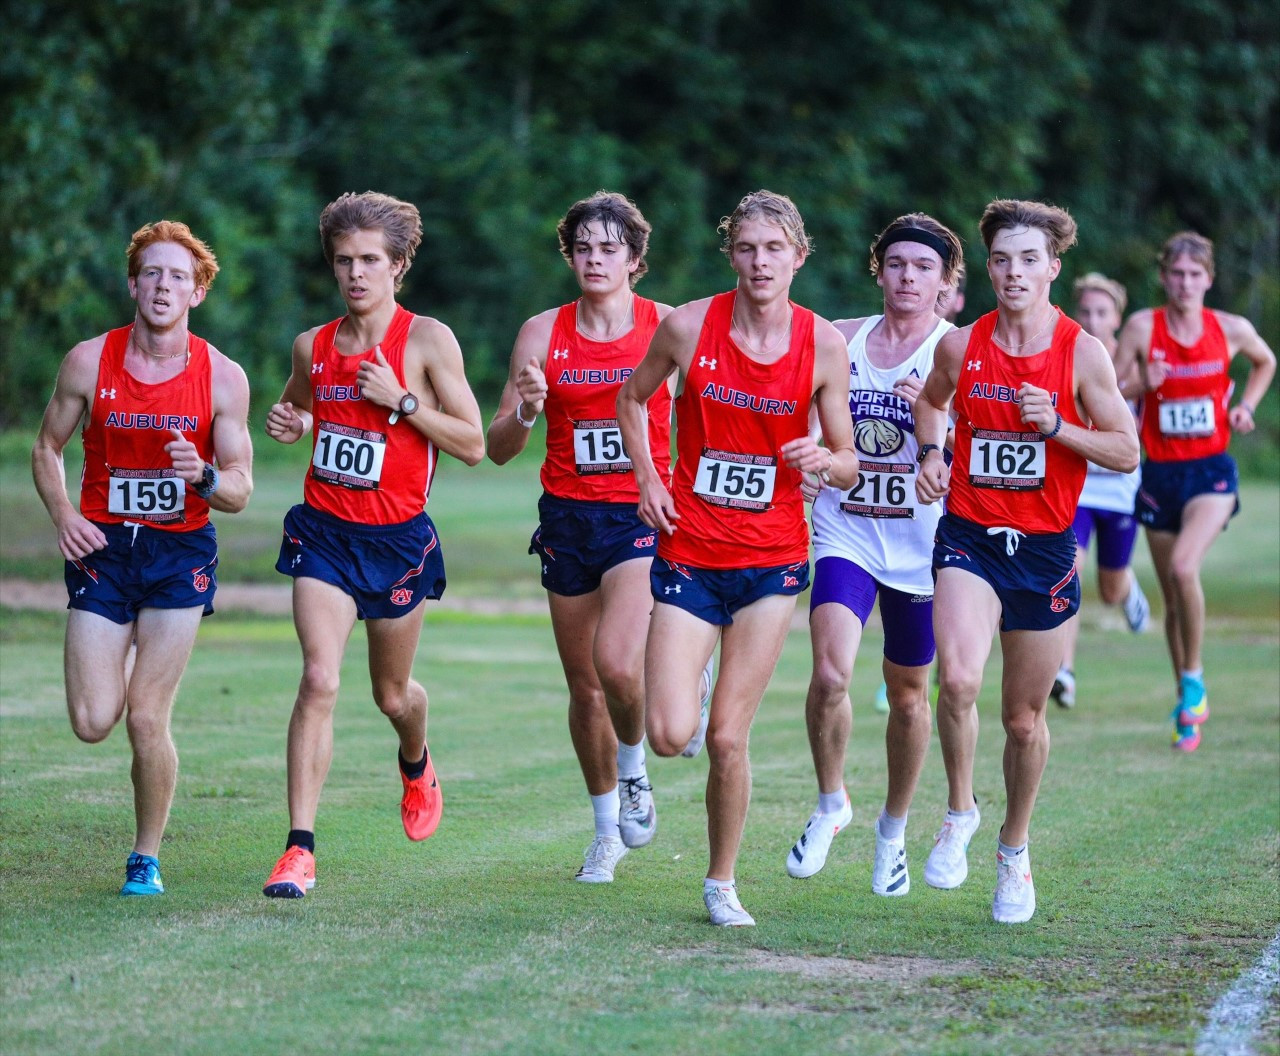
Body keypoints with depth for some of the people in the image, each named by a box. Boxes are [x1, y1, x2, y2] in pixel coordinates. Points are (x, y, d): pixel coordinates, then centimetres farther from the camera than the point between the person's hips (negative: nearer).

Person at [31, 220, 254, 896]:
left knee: (146, 720, -7)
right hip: (102, 546, 1)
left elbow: (240, 489, -1)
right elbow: (47, 448, 9)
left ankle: (147, 858, 12)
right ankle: (128, 653, 31)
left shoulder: (222, 378, -5)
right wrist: (63, 515, -9)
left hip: (180, 553, -1)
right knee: (92, 723, -6)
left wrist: (203, 476, -24)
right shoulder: (89, 362, -4)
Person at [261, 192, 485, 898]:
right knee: (319, 681, -15)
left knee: (393, 694, 14)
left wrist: (402, 399, -17)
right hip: (324, 529, 2)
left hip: (396, 539, -1)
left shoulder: (428, 340, -6)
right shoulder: (314, 346, 5)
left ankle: (416, 766, 52)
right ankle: (299, 849, -17)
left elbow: (473, 445, -7)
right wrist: (289, 424, 2)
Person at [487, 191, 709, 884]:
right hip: (569, 517, 3)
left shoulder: (668, 328, -2)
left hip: (642, 514, -3)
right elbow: (498, 449, 2)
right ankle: (609, 827, 27)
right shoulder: (543, 333, 2)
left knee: (617, 664, -23)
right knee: (584, 685, 9)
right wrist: (526, 412, -18)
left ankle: (635, 766, 8)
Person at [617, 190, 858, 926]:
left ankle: (722, 883, 18)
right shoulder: (689, 327, -6)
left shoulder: (824, 344, -4)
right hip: (689, 553, 0)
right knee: (671, 735, -11)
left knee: (728, 737, -2)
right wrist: (648, 479, 0)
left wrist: (823, 460, -20)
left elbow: (848, 466, 3)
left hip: (772, 560, 0)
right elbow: (633, 398, 13)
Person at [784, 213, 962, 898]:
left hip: (920, 548, -1)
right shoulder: (840, 341, 4)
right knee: (830, 673, -19)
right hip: (845, 536, 1)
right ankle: (831, 803, 5)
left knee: (908, 695, 11)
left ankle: (893, 831, 32)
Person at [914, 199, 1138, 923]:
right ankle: (960, 812, -2)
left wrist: (1056, 425, -16)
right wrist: (932, 454, 4)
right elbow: (933, 401, 23)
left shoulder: (1082, 353, -5)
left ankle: (1015, 849, 32)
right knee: (959, 680, -25)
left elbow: (1127, 453, -3)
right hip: (969, 536, 0)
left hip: (1045, 548, 0)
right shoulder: (961, 346, 0)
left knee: (1025, 718, 10)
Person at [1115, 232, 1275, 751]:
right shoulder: (1143, 327, -4)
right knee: (1173, 598, 7)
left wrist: (1245, 407, 5)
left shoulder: (1232, 329, -2)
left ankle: (1195, 678, -7)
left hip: (1212, 471, -2)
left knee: (1183, 567, -26)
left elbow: (1265, 362, 20)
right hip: (1160, 473, 2)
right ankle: (1187, 703, 23)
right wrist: (1143, 384, -20)